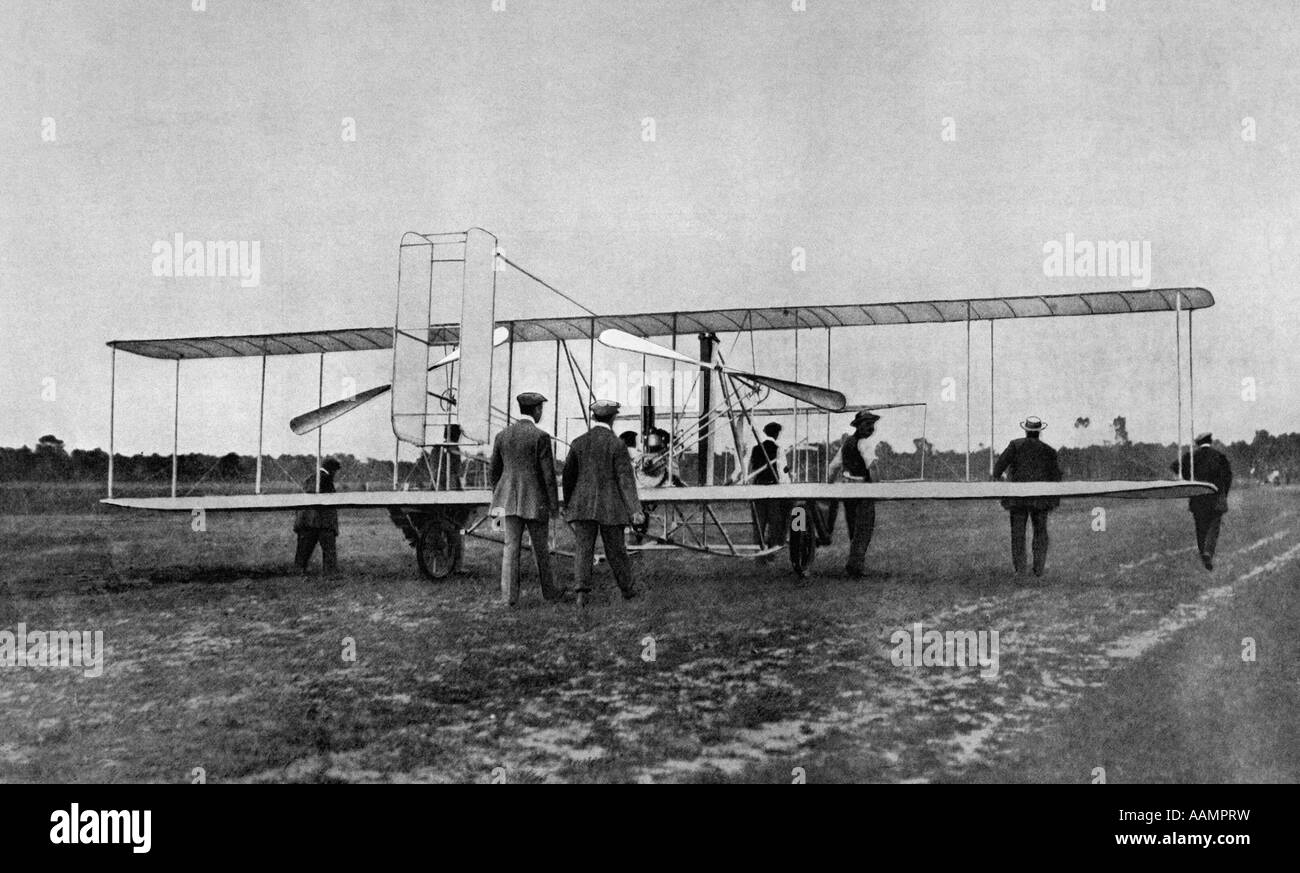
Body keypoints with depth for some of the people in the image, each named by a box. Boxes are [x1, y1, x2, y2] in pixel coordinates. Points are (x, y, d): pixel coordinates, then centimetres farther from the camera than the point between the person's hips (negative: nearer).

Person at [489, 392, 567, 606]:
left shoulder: (502, 436, 5)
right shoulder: (541, 437, -10)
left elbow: (494, 473, 11)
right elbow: (548, 474, -11)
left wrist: (498, 499, 21)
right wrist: (554, 504, -4)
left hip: (509, 500, 4)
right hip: (535, 500, -4)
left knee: (511, 546, 3)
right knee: (541, 547, 9)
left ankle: (510, 594, -3)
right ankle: (549, 591, 21)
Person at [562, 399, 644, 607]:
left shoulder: (578, 443, 3)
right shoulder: (617, 444, -8)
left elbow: (568, 476, 9)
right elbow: (626, 479, -12)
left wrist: (567, 504, 22)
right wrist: (635, 510, -13)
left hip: (583, 505, 2)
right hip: (610, 507, -2)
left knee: (583, 549, 1)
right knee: (616, 550, 10)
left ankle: (582, 591, -14)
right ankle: (627, 589, 25)